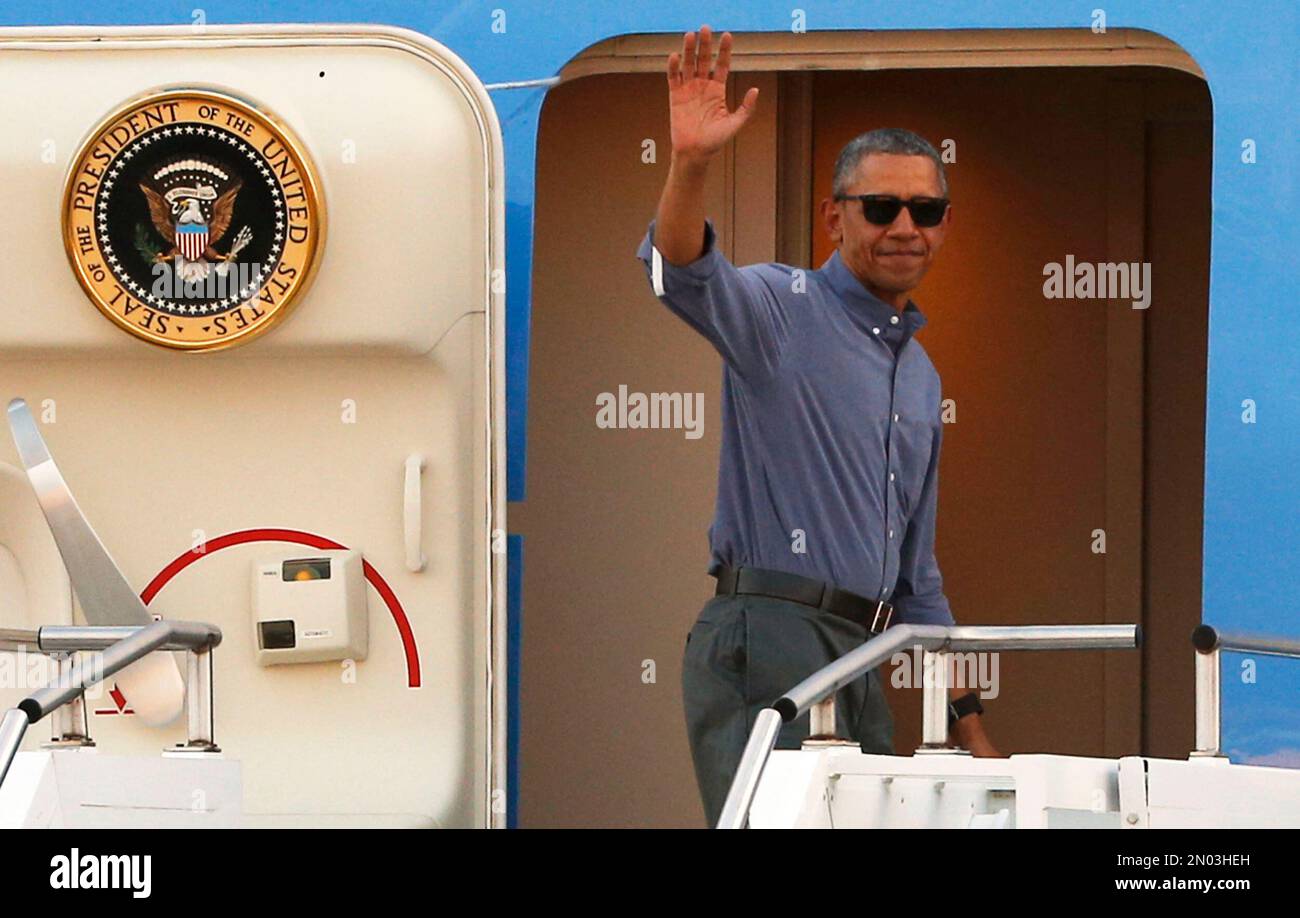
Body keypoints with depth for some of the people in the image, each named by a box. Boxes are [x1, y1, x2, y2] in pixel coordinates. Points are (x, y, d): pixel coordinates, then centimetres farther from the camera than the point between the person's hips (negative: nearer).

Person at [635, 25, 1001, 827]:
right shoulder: (785, 310, 2)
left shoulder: (920, 377, 24)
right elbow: (682, 271, -21)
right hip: (765, 638, -8)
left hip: (857, 661, 8)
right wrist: (691, 163, -40)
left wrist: (968, 719, 24)